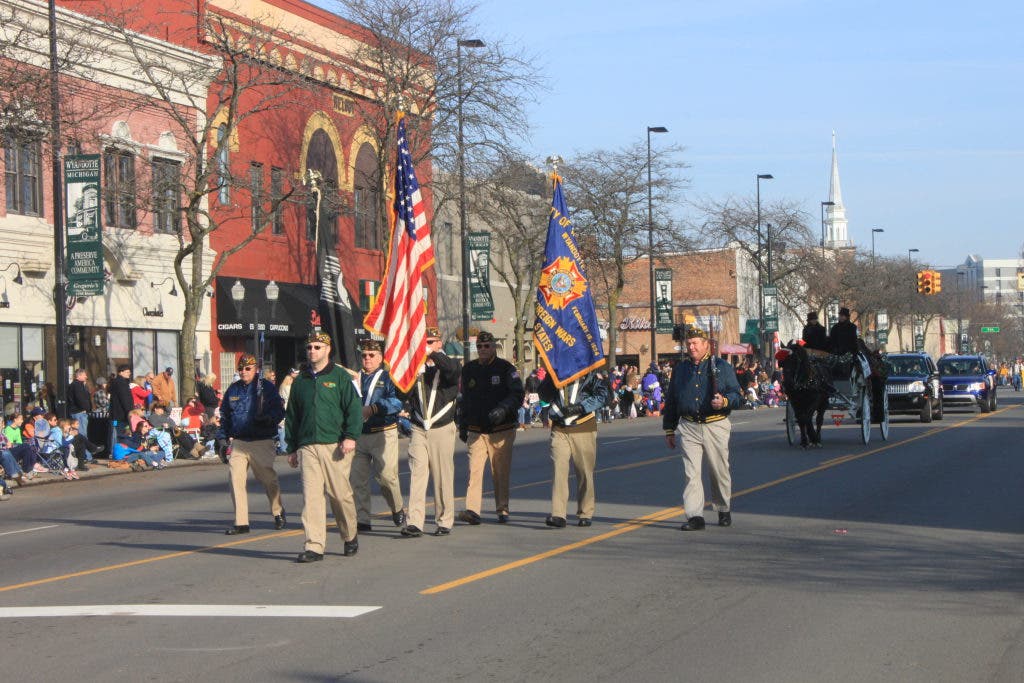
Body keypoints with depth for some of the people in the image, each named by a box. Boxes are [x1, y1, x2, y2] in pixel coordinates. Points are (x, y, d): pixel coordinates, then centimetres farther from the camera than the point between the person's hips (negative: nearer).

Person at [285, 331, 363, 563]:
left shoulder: (340, 377, 4)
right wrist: (291, 447, 18)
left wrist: (350, 437, -13)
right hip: (307, 446, 3)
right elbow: (291, 416, 22)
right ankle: (314, 546, -7)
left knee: (340, 494, 1)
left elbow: (355, 409, -1)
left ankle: (350, 536, 24)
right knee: (310, 495, -6)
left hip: (335, 446, -3)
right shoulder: (300, 381, 16)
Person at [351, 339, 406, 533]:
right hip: (358, 435, 4)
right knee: (358, 479, 2)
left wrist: (373, 408, -19)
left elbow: (398, 401, -12)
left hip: (383, 434, -4)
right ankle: (362, 520, 8)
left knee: (386, 475, -7)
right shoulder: (355, 378, 16)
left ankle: (398, 510, 17)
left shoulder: (388, 378, 2)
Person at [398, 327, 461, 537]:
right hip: (418, 429, 2)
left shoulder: (448, 365, 4)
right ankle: (415, 522, -13)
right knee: (417, 473, -8)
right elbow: (402, 395, 6)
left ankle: (444, 522, 11)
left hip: (442, 428, -2)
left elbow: (454, 370, -22)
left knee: (443, 476, 1)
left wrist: (432, 353, -30)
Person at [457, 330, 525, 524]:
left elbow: (518, 394, -10)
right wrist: (463, 426, 20)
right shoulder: (469, 369, 12)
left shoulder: (505, 368, -1)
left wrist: (503, 408, -26)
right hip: (476, 431, 2)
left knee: (501, 472, 3)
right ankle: (472, 510, -17)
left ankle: (502, 510, 14)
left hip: (502, 430, -2)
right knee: (474, 469, -11)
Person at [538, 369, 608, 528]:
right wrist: (552, 379, -8)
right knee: (559, 469, -11)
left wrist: (580, 407, -18)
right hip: (559, 429, 2)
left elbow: (602, 395, -8)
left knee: (585, 472, 5)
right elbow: (543, 394, 11)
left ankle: (585, 514, 18)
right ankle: (557, 515, -16)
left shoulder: (590, 372, 0)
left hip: (583, 428, -2)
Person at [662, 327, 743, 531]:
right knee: (691, 472, -7)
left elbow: (737, 394, 1)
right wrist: (669, 430, 16)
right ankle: (694, 516, -9)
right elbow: (671, 401, 17)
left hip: (715, 426, -2)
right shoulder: (680, 369, 12)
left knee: (719, 471, 8)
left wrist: (724, 401, -21)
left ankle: (724, 511, 26)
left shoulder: (722, 367, 3)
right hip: (688, 428, 2)